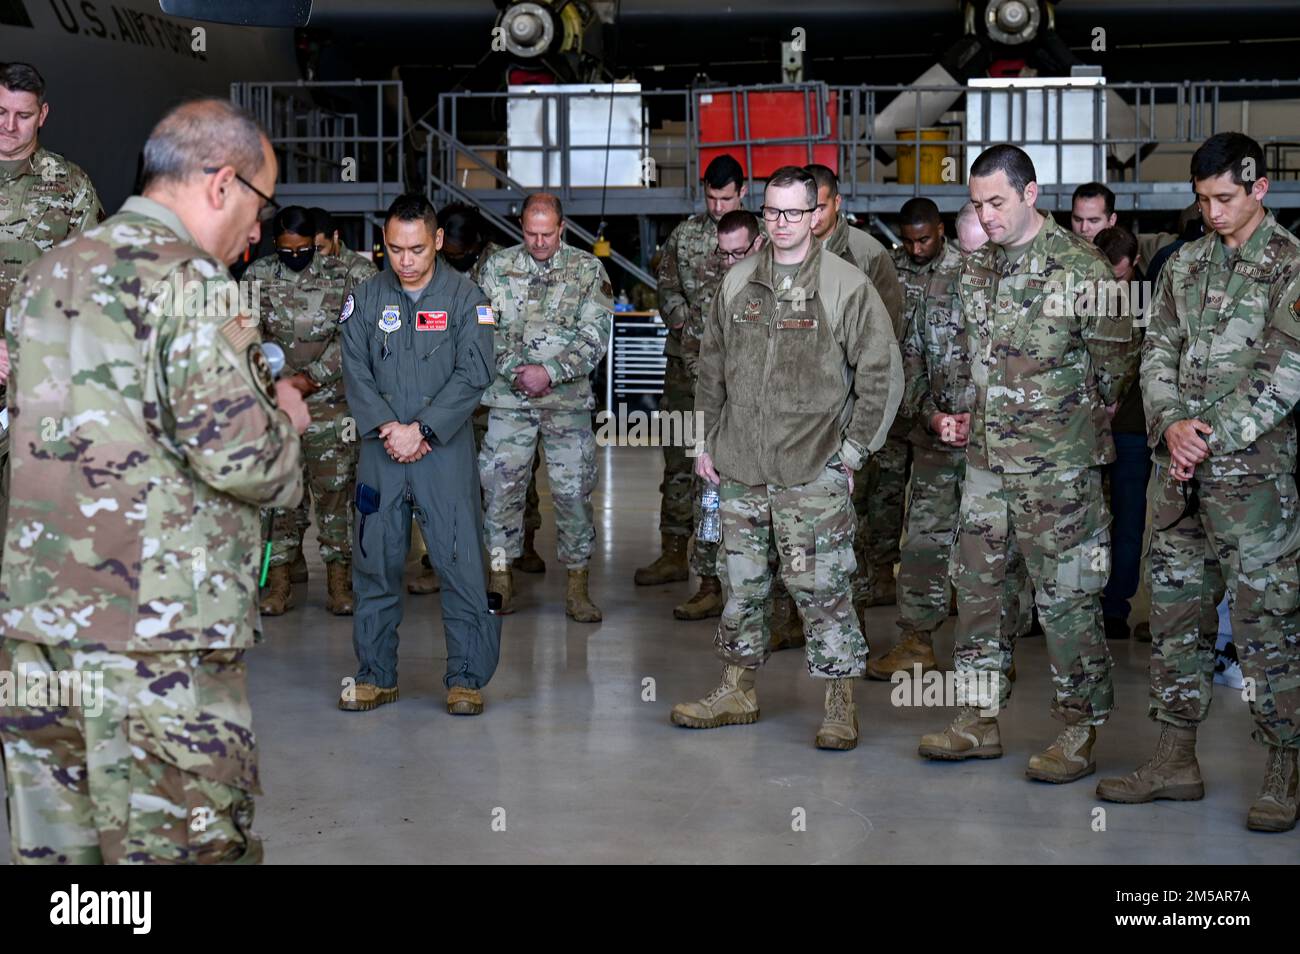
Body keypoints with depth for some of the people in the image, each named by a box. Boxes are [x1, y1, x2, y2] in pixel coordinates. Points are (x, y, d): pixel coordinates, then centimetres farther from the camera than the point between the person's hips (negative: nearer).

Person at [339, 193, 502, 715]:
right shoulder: (365, 298, 7)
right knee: (376, 564, 7)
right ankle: (375, 675, 18)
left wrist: (422, 429, -13)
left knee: (460, 562, -4)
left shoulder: (465, 296, 0)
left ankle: (467, 676, 6)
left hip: (446, 451, -2)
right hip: (381, 450, 3)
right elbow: (355, 372, 3)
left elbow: (473, 374, -7)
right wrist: (387, 427, -11)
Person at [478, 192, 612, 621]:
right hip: (509, 398, 1)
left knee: (574, 490, 0)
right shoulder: (497, 267, 6)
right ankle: (501, 579, 13)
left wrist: (551, 372, -14)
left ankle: (577, 586, 9)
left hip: (568, 400, -1)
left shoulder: (588, 270, 2)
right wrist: (514, 371, -10)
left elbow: (595, 336, -5)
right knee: (500, 485, 1)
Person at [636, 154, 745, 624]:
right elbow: (666, 284, 15)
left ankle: (710, 583, -8)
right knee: (677, 460, 17)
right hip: (685, 361, 6)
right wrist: (684, 317, -2)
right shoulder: (685, 233, 10)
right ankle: (674, 554, 33)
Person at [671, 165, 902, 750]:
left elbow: (883, 376, -3)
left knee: (821, 587, -4)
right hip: (738, 467, 5)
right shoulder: (737, 283, 10)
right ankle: (737, 691, 26)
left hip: (813, 471, -5)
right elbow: (711, 367, 18)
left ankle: (840, 703, 8)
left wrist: (851, 453, -5)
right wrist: (704, 441, 13)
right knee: (741, 583, 13)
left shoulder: (847, 287, -5)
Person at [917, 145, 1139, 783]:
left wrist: (1059, 420, 1)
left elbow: (1117, 363, -5)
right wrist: (971, 414, 11)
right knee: (975, 583, 10)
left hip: (1056, 466, -7)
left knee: (1066, 594, -1)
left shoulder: (1080, 268, -11)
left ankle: (1080, 730, 10)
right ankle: (978, 720, 20)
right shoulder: (977, 267, 9)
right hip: (987, 457, 7)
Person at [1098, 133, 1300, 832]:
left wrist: (1212, 438, -15)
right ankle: (1175, 760, 20)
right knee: (1174, 610, 10)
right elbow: (1157, 353, 10)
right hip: (1177, 468, 6)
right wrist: (1171, 425, -9)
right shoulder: (1184, 265, 13)